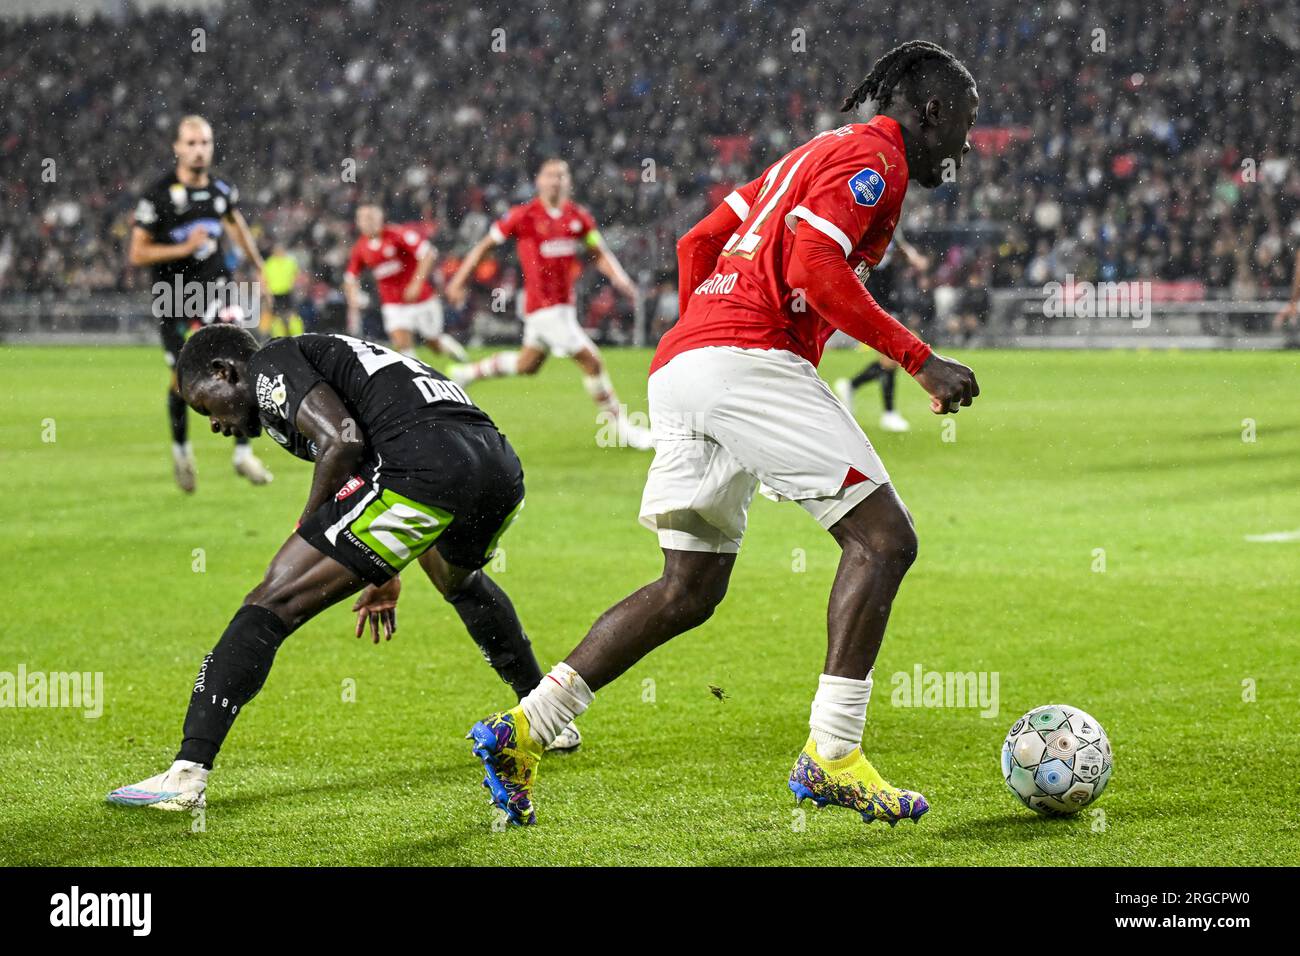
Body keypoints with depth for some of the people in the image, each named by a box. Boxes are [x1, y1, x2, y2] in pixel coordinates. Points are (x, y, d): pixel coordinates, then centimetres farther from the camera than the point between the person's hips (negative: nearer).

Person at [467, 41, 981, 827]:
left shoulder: (816, 157, 29)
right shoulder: (871, 157, -1)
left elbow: (698, 243, 29)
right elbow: (814, 271, -16)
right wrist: (921, 360, -14)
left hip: (681, 359, 10)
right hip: (752, 360, -10)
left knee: (691, 589, 13)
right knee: (883, 539, -7)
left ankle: (523, 730, 9)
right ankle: (831, 755, -13)